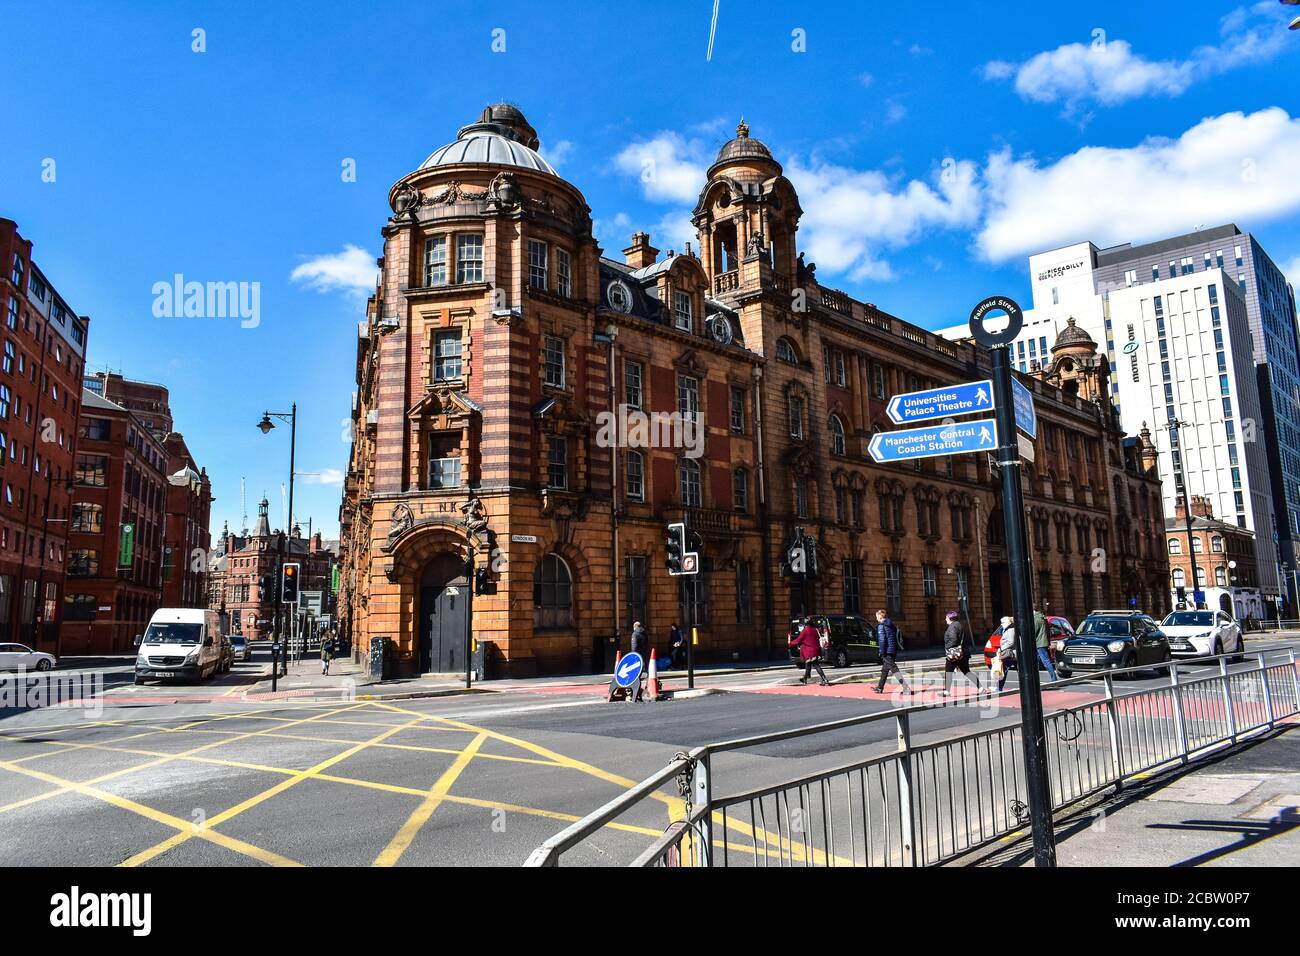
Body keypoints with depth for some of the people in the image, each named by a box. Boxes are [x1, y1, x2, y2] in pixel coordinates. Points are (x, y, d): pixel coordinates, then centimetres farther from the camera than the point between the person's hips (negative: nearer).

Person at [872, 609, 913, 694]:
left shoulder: (881, 626, -9)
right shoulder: (891, 625, 16)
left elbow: (882, 640, -17)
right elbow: (896, 638, 19)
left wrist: (882, 652, -15)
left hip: (887, 652, -9)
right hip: (894, 651, 9)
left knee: (894, 669, -12)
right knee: (884, 669, 18)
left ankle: (907, 688, -21)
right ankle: (879, 688, 28)